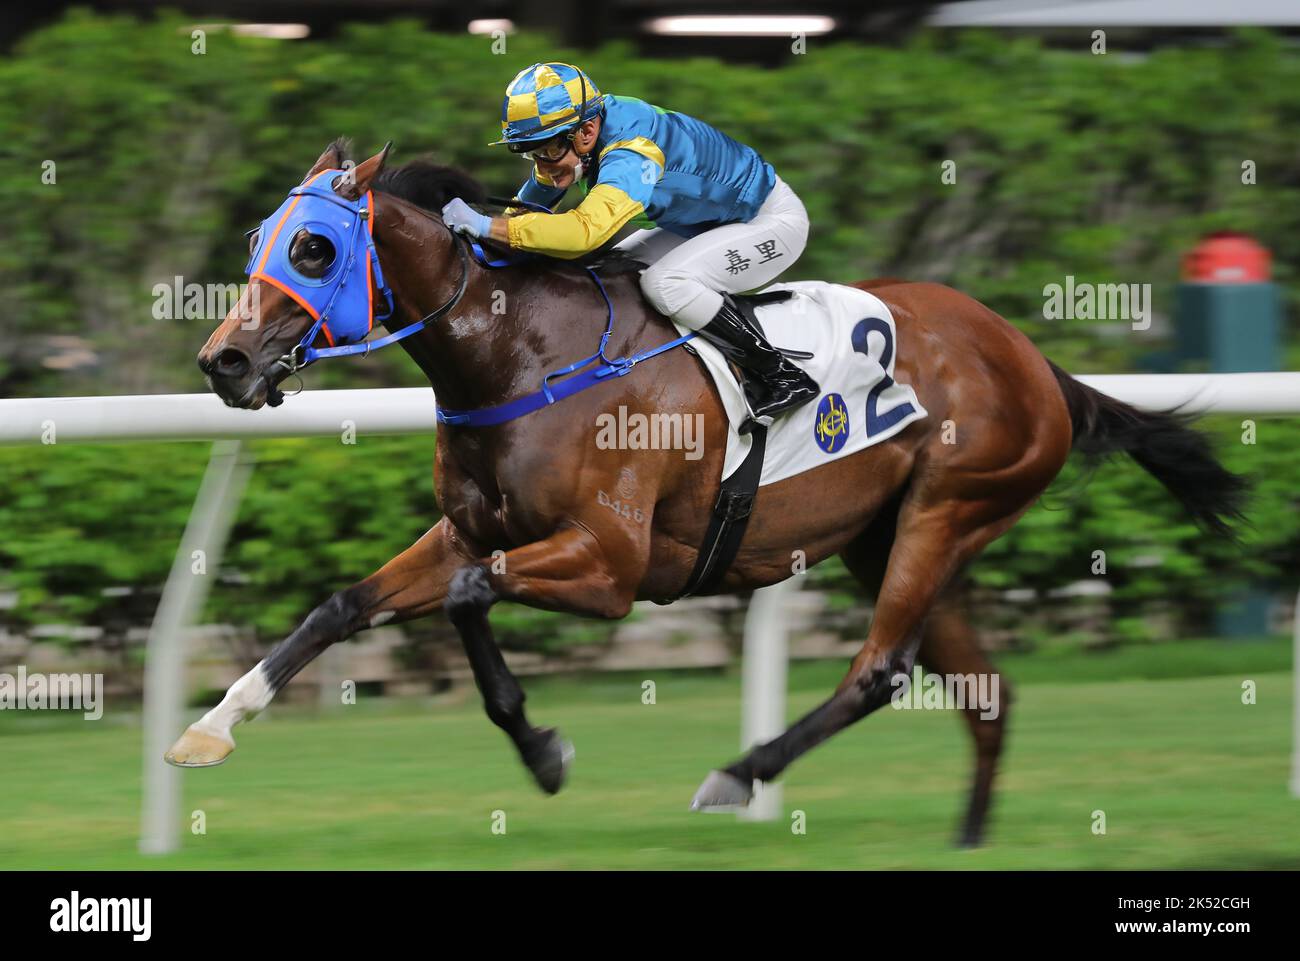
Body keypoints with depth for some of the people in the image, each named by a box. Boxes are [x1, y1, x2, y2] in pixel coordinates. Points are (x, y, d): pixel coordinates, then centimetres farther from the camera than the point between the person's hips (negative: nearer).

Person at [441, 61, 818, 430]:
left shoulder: (630, 154, -37)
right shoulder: (568, 144, -10)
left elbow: (586, 230, -52)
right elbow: (527, 208, 2)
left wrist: (487, 226, -52)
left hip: (773, 220, -10)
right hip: (711, 219, 10)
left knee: (664, 282, -29)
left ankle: (783, 379, -16)